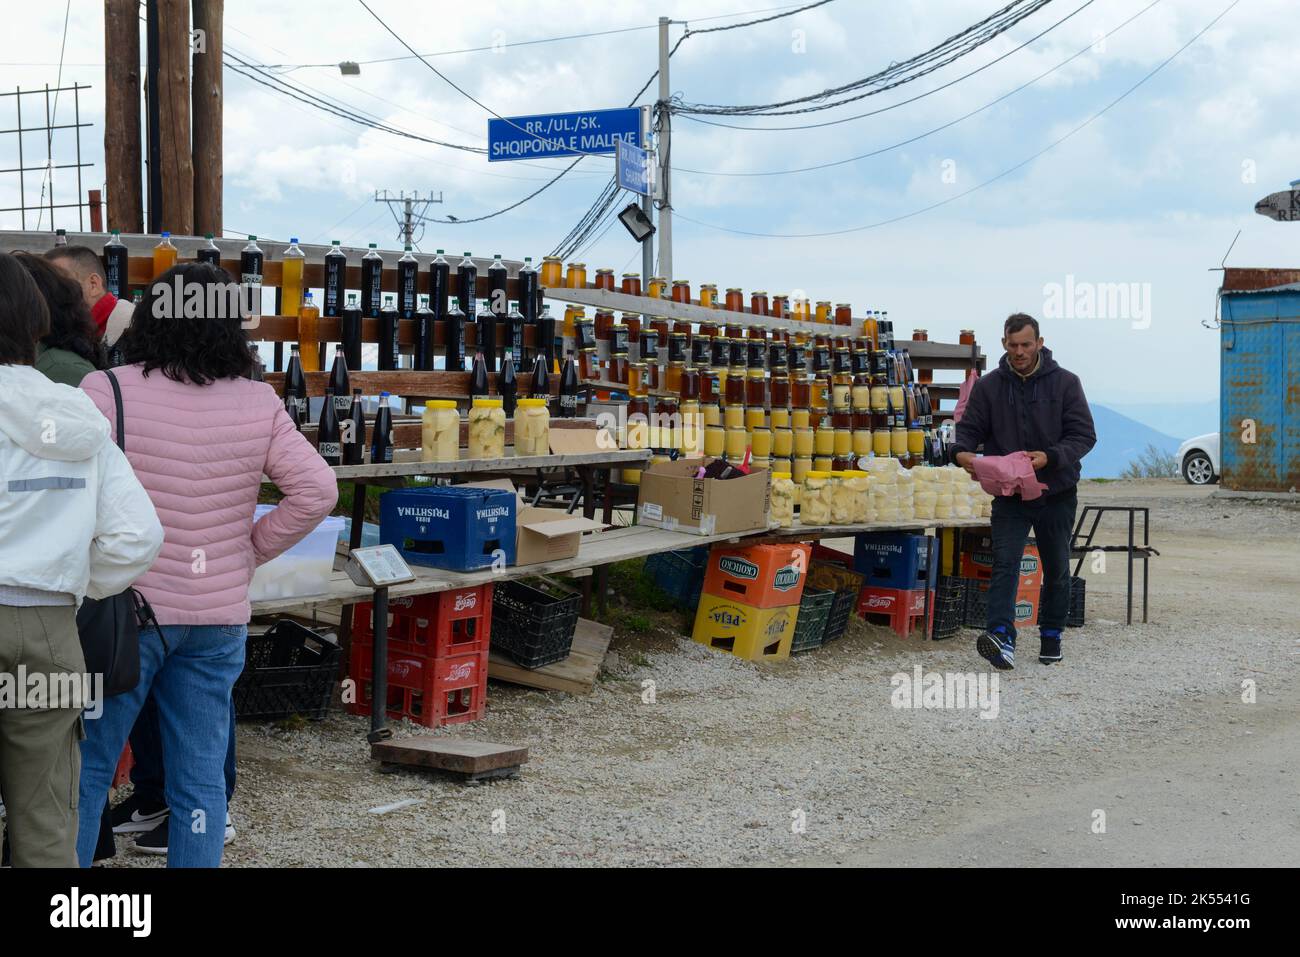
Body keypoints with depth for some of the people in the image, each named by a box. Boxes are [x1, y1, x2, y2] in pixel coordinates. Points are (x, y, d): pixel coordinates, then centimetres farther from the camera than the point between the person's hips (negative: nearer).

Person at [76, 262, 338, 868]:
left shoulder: (107, 391, -9)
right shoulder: (259, 404, -1)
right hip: (218, 615, 3)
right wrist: (253, 551, 5)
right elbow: (317, 492, -4)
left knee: (86, 766, 10)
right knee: (201, 780, 9)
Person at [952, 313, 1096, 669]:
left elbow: (1084, 435, -7)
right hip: (1009, 494, -1)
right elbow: (969, 427, 3)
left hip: (1057, 493, 1)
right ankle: (1002, 638, -29)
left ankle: (1051, 636, 29)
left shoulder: (1065, 383, -3)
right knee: (1005, 563, -17)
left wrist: (1051, 457, -25)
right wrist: (962, 451, -21)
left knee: (1056, 569, 13)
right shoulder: (988, 386, 0)